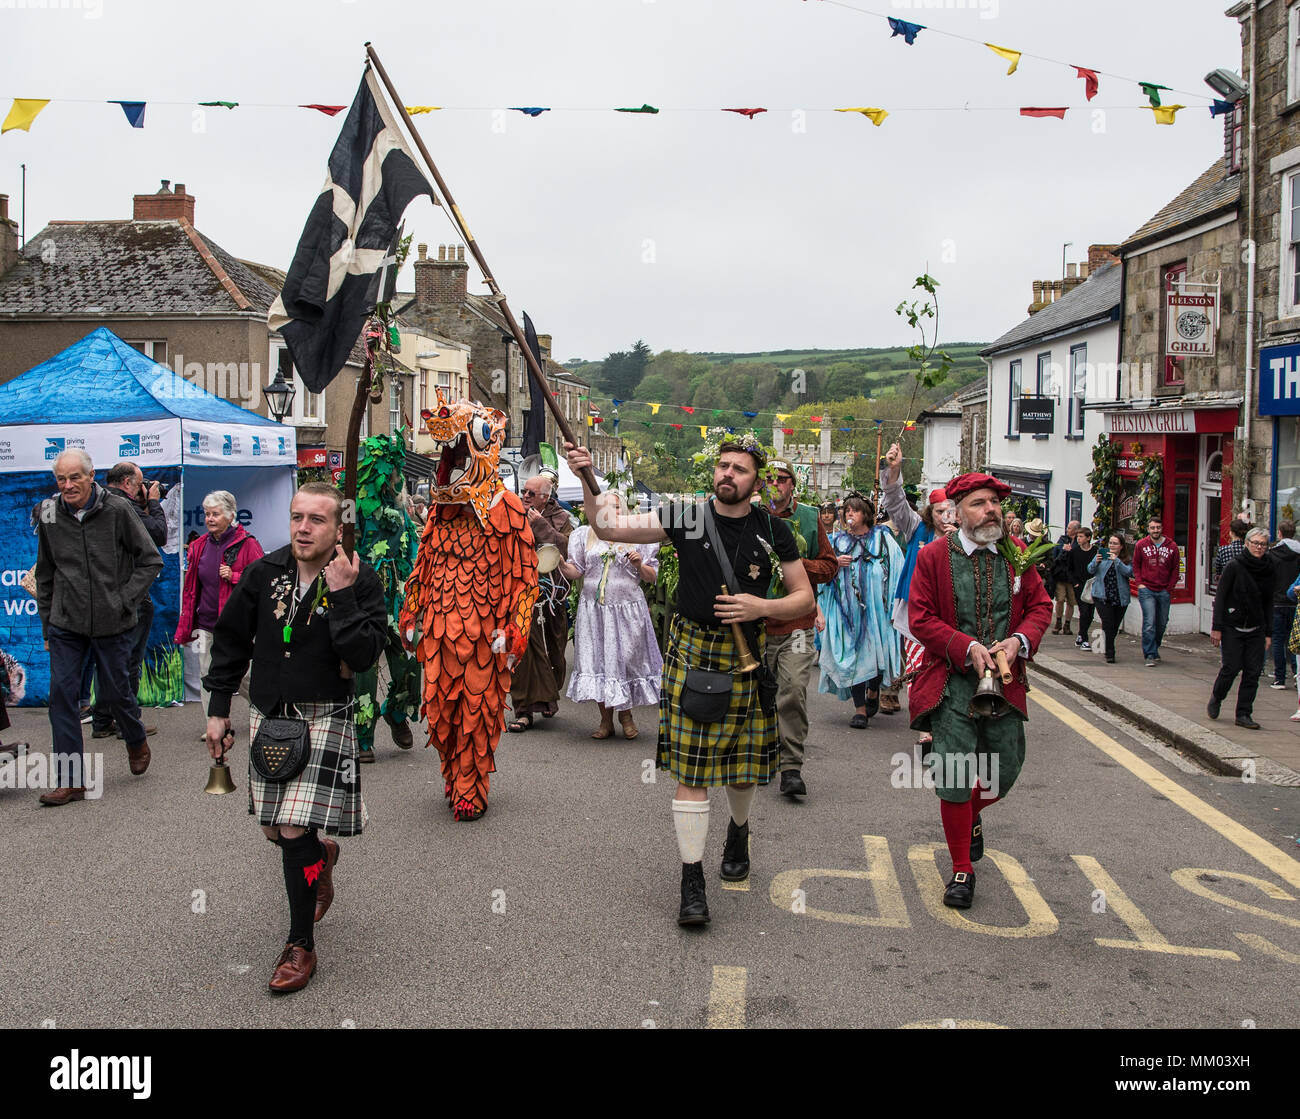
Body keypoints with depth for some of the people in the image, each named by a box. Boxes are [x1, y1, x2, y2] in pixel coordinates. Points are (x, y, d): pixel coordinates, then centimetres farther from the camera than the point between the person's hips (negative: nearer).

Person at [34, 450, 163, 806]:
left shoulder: (117, 509, -8)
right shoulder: (50, 516, 2)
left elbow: (151, 560, -2)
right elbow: (45, 576, 14)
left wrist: (125, 600, -10)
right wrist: (47, 624, 13)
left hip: (112, 623, -3)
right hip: (66, 625, 3)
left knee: (116, 691, 8)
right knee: (62, 693, -4)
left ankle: (137, 742, 39)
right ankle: (70, 779, 3)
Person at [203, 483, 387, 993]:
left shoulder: (361, 582, -10)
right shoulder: (264, 573, 0)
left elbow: (363, 656, -21)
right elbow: (231, 639, 10)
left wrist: (341, 595, -25)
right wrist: (218, 708, 10)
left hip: (323, 718, -4)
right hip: (267, 716, 5)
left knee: (294, 829, -12)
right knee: (274, 828, 14)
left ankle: (301, 946, 5)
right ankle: (321, 855, 51)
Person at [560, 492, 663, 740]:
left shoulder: (637, 538, 7)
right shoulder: (585, 536, 11)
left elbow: (652, 577, 7)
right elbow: (576, 572, 7)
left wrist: (639, 565, -12)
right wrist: (561, 564, -11)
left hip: (628, 610, -1)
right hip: (594, 610, 1)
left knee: (626, 658, 1)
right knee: (598, 660, 1)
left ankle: (626, 714, 18)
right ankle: (606, 720, 10)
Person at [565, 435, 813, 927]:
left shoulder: (773, 531, 0)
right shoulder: (686, 517, -1)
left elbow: (804, 598, 5)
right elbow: (608, 527, -2)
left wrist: (762, 607, -13)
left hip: (746, 656, 1)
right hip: (691, 652, -1)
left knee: (742, 766, 13)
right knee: (691, 771, -4)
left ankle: (738, 831, 46)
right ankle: (692, 882, 5)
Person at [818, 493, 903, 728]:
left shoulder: (882, 538, 6)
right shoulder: (838, 541, 15)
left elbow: (896, 568, 0)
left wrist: (894, 600, -10)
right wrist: (835, 563, -6)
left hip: (874, 606, -2)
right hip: (847, 608, 2)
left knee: (874, 650, -1)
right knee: (851, 654, -4)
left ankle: (873, 693, 29)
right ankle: (861, 710, -1)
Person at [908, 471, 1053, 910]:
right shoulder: (934, 556, -4)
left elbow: (1040, 606, 10)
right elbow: (921, 618, -6)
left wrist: (1019, 641, -10)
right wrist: (968, 648, -18)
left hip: (1005, 681, 3)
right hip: (953, 682, -3)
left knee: (1005, 771, 8)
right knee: (956, 777, -5)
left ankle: (972, 815, 44)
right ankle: (962, 870, 12)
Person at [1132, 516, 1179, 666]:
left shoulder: (1172, 547, 3)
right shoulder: (1141, 545, 0)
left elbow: (1175, 570, 10)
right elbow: (1136, 565, 9)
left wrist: (1169, 587, 3)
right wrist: (1139, 583, -2)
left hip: (1164, 591, 2)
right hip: (1146, 590, -2)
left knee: (1162, 623, 12)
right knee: (1149, 623, -12)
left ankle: (1154, 649, 33)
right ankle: (1150, 655, -8)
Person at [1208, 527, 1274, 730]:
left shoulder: (1267, 570, 6)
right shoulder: (1234, 566, -7)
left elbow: (1268, 604, 12)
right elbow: (1220, 597, -7)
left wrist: (1268, 633, 8)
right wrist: (1217, 627, -12)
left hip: (1256, 629, 4)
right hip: (1232, 627, -4)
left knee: (1253, 671, -1)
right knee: (1232, 667, -7)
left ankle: (1243, 714, 7)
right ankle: (1216, 699, 21)